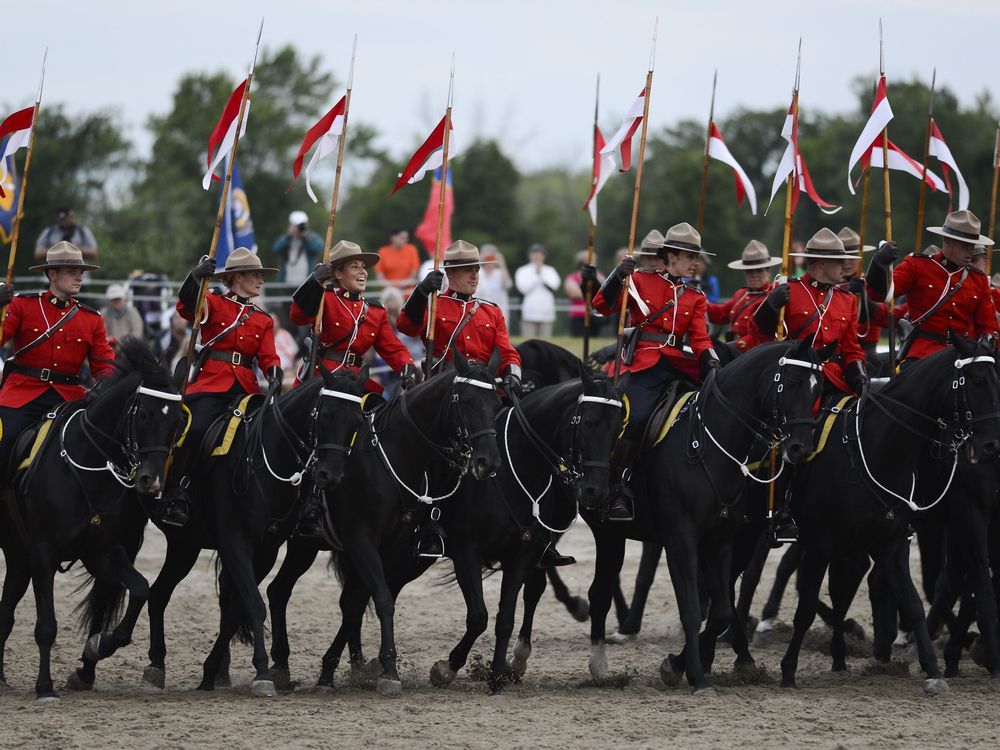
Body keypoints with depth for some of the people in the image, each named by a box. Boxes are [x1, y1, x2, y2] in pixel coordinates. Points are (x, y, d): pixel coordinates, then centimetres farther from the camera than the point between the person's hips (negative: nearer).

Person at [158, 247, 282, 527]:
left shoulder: (263, 320, 22)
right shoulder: (214, 303, 10)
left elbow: (268, 357, 12)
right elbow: (187, 307, -10)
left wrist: (274, 376, -11)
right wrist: (196, 276, -26)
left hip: (245, 387, 5)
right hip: (211, 383, -5)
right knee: (195, 430, -25)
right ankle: (175, 496, -20)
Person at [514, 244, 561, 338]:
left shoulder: (550, 271, 13)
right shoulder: (522, 271, 7)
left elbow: (554, 285, -4)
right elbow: (523, 288, -8)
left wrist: (541, 275, -5)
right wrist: (536, 276, -6)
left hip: (546, 314, 2)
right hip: (529, 313, -2)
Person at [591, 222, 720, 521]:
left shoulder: (695, 297, 18)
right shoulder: (642, 282, 7)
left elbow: (699, 336, 10)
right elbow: (604, 306, -1)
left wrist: (709, 358, -12)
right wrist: (619, 275, -16)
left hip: (679, 366, 5)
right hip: (647, 365, -5)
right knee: (638, 418, -26)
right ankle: (618, 490, -19)